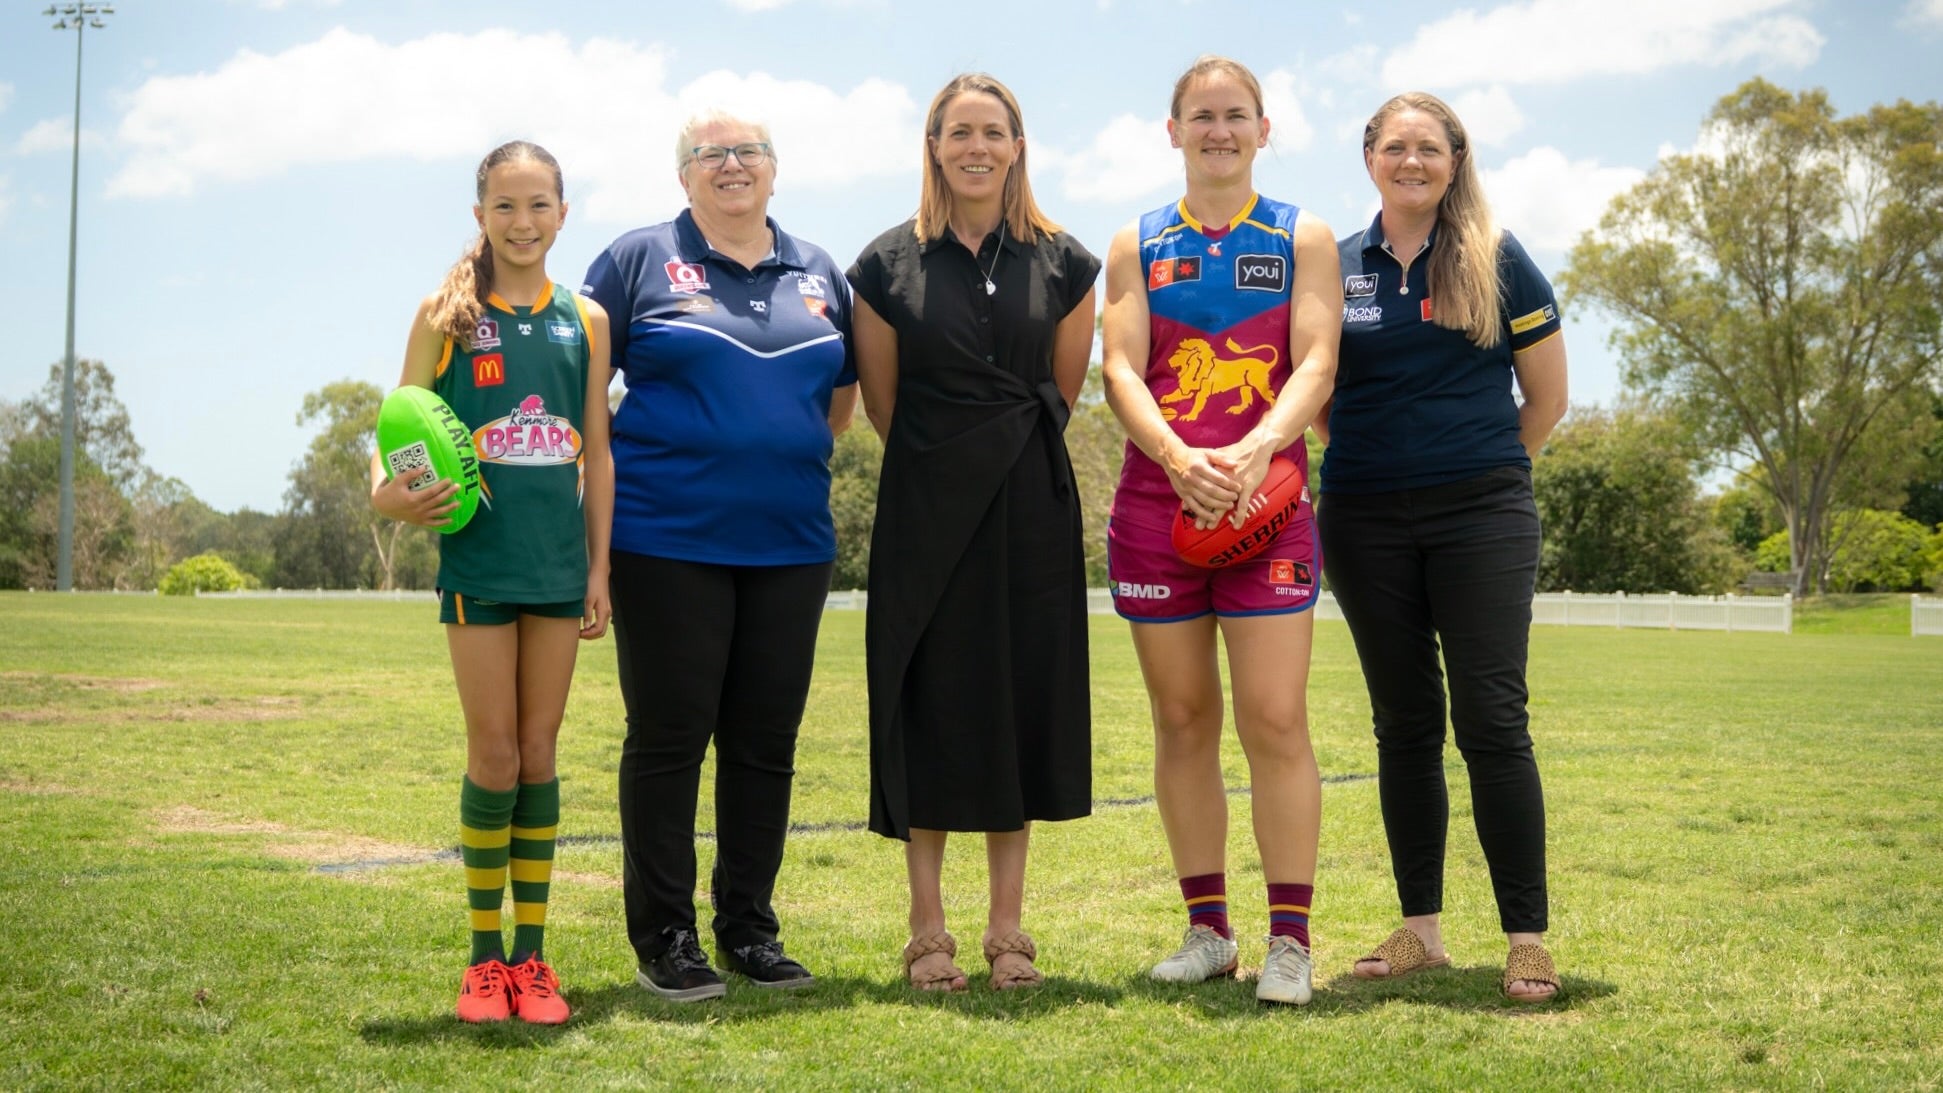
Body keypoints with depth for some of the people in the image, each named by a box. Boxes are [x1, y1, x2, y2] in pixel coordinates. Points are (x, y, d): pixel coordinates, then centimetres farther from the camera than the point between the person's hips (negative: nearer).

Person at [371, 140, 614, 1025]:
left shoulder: (585, 320, 7)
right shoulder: (446, 314, 1)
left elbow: (597, 454, 9)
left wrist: (599, 568, 6)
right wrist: (387, 492, -19)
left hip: (558, 561, 2)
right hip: (478, 558, -2)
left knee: (539, 753, 6)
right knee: (494, 756, 0)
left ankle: (532, 955, 14)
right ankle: (485, 958, 12)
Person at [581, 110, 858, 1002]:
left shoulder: (817, 273, 13)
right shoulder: (640, 259, 2)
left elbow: (845, 385, 24)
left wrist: (789, 452, 12)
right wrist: (624, 464, -6)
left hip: (789, 543, 4)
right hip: (666, 540, -4)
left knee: (766, 742, 8)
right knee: (667, 736, 0)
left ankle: (750, 929, 19)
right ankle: (663, 939, 9)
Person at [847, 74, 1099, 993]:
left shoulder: (1063, 262, 4)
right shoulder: (889, 264, 0)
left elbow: (1063, 391, 10)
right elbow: (881, 404, 6)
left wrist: (1012, 454, 9)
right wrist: (944, 462, 9)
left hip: (1031, 508, 1)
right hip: (926, 511, -1)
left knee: (1022, 701, 4)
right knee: (929, 703, 1)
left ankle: (1008, 929, 13)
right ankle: (928, 931, 10)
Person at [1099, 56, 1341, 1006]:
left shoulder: (1303, 238, 9)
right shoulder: (1137, 245, 12)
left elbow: (1315, 363, -3)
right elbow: (1120, 367, 1)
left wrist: (1257, 447, -21)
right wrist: (1177, 456, -18)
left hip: (1266, 495, -2)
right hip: (1157, 499, 2)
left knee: (1276, 720, -8)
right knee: (1183, 720, 6)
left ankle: (1289, 941, -2)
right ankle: (1207, 930, 16)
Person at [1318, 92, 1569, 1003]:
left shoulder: (1497, 262, 1)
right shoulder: (1336, 267, 8)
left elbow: (1547, 395, 5)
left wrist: (1479, 465, 7)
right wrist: (1376, 453, 7)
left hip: (1481, 517, -3)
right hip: (1367, 522, 3)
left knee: (1491, 721, -7)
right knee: (1404, 725, 8)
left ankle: (1527, 938, -2)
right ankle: (1419, 929, 16)